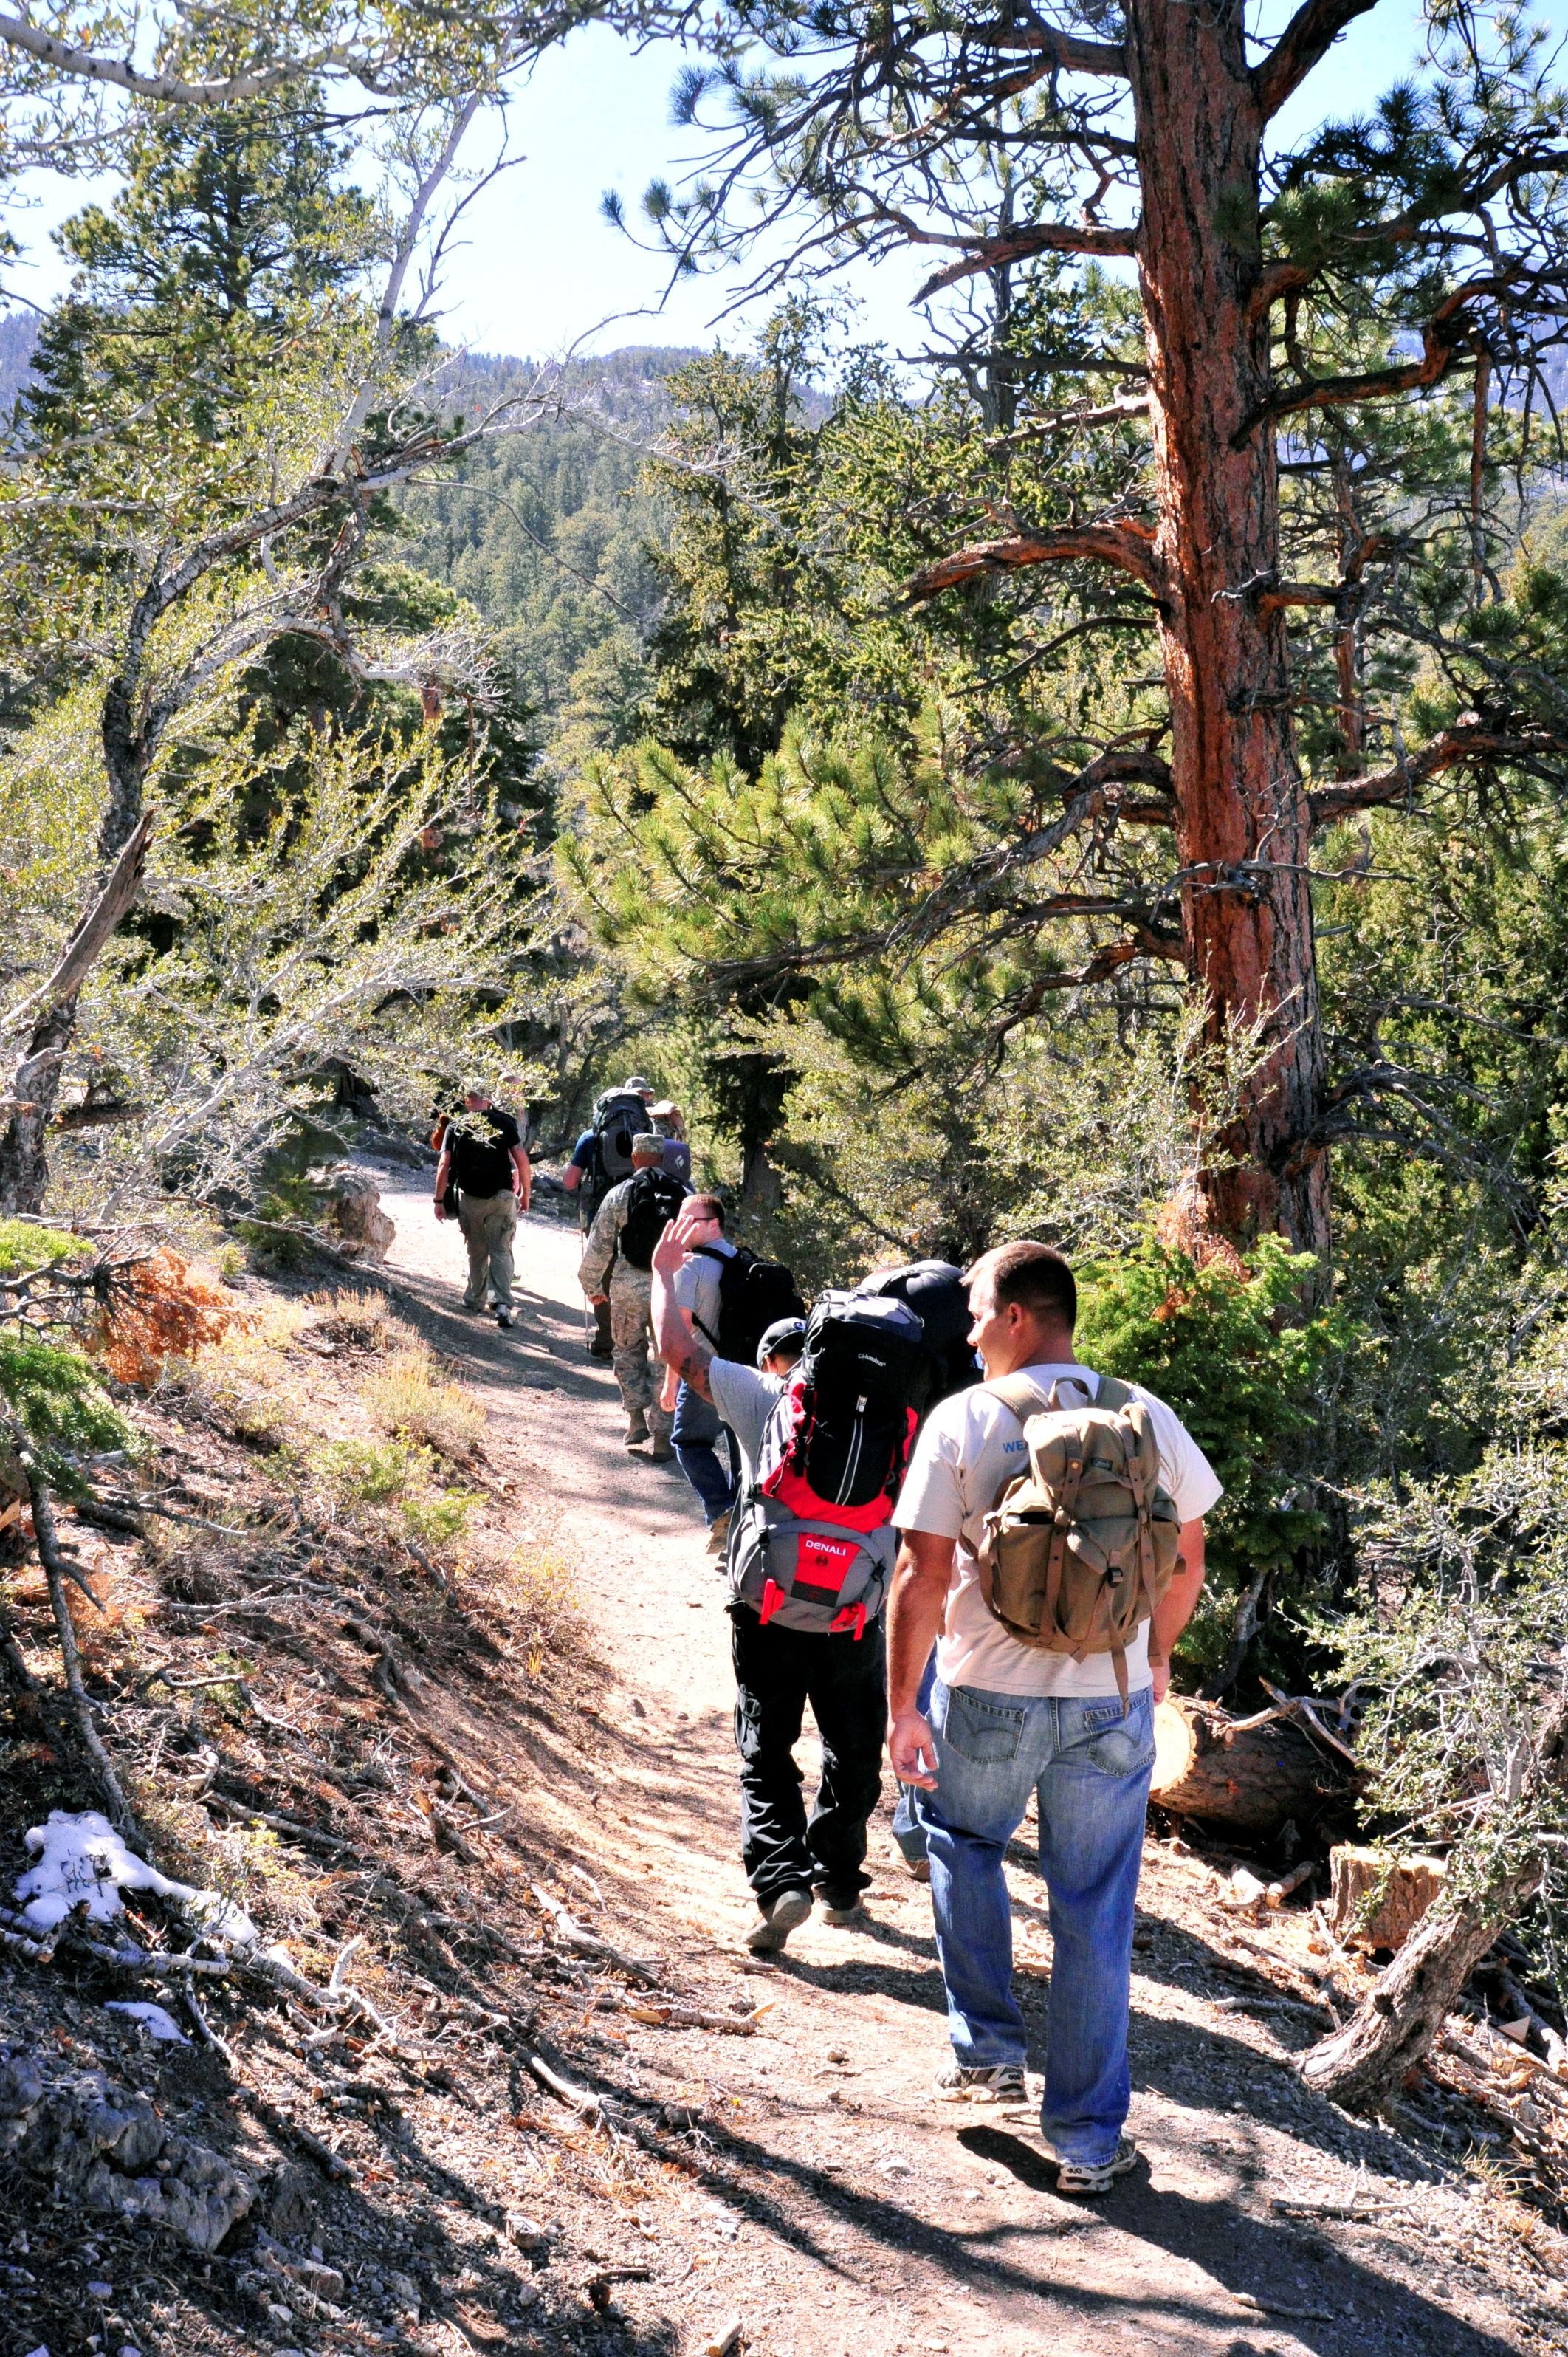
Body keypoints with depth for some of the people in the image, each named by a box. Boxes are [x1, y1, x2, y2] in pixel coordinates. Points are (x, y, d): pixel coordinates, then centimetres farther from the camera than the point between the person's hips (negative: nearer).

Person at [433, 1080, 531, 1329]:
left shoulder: (456, 1126, 2)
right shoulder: (504, 1122, -1)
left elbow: (444, 1165, -2)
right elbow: (521, 1160, -4)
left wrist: (439, 1200, 3)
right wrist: (526, 1193, 6)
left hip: (470, 1198, 1)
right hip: (502, 1197, -1)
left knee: (476, 1251, 17)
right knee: (500, 1251, 0)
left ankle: (475, 1299, 27)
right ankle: (501, 1302, -15)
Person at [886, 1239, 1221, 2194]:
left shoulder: (960, 1421, -9)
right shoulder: (1147, 1418, -2)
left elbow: (922, 1578, -11)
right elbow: (1187, 1559, 8)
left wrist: (903, 1708, -3)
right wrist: (1156, 1653, 24)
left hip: (987, 1695, -1)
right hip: (1112, 1703, 2)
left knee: (964, 1850, 27)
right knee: (1096, 1918, 10)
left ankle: (987, 2051, 26)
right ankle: (1090, 2139, 17)